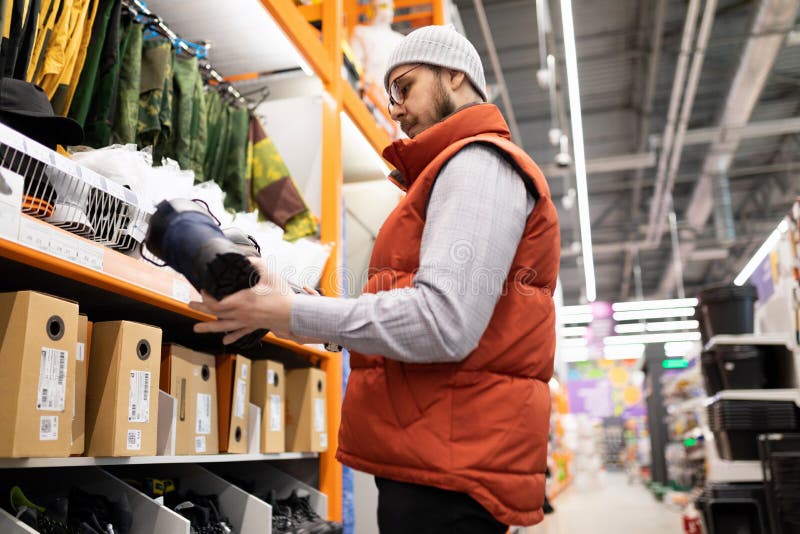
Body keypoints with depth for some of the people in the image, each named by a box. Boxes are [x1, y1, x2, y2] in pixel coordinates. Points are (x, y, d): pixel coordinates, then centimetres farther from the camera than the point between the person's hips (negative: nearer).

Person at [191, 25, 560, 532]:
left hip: (449, 469, -10)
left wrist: (293, 313, -17)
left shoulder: (479, 164, -10)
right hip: (436, 458, 10)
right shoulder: (459, 171, 23)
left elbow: (444, 323, -24)